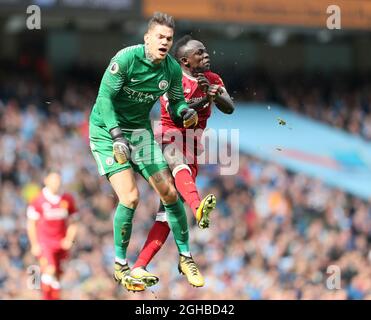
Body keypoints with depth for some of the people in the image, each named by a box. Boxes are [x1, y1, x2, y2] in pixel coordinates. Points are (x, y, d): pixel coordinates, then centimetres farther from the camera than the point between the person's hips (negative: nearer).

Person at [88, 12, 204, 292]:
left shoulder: (172, 69, -6)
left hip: (140, 130, 6)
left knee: (170, 193, 1)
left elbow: (176, 100, 9)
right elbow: (105, 97, -21)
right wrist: (117, 135, -30)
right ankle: (120, 267, -2)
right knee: (130, 198, -18)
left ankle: (185, 258, 18)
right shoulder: (126, 58, -22)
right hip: (108, 130, -5)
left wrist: (185, 111, -15)